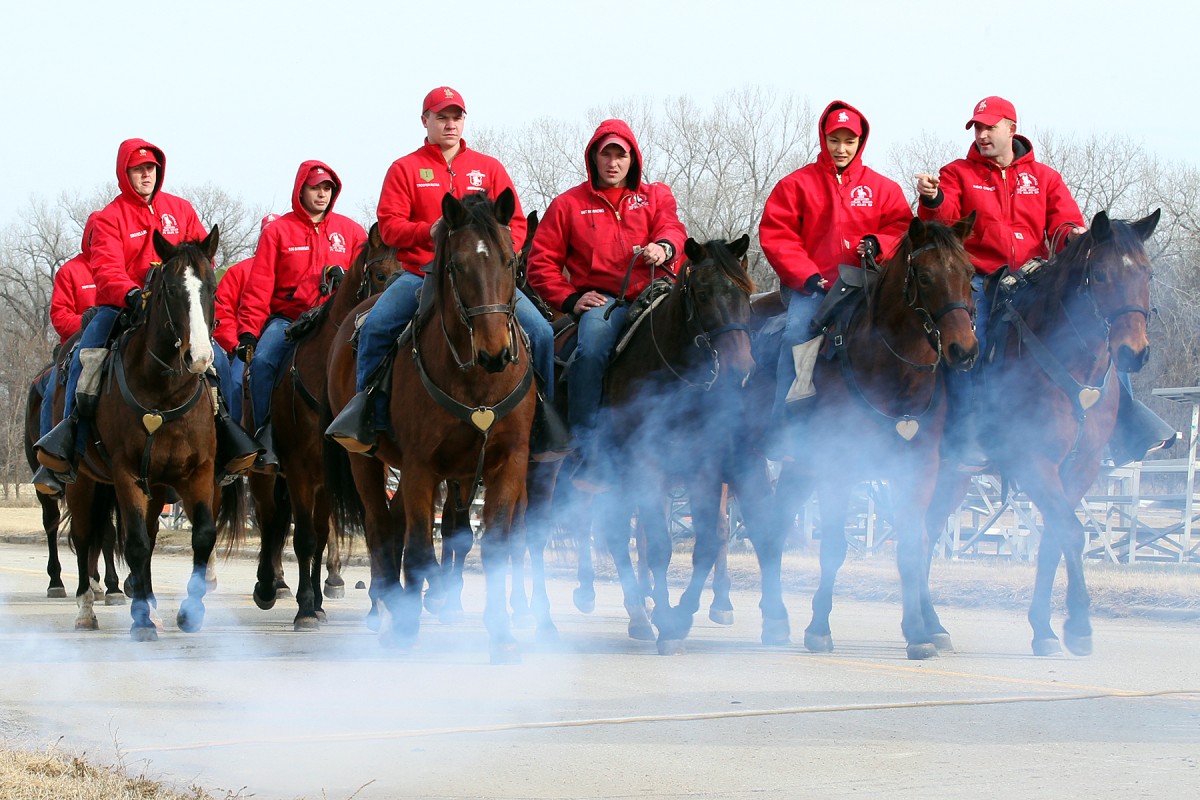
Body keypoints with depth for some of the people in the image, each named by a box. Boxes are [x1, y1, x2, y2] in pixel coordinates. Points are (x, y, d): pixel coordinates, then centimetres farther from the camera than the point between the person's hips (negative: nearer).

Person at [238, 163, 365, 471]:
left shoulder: (350, 231, 13)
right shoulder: (278, 231, 7)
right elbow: (258, 287, 2)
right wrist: (248, 332, -7)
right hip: (287, 318, -1)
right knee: (262, 361, -28)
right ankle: (266, 439, -20)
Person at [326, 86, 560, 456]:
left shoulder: (489, 168, 14)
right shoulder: (405, 169, 9)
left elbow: (516, 224, 10)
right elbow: (389, 225, 0)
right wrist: (429, 232, -17)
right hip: (421, 272, -1)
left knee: (539, 331, -17)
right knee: (376, 325, -26)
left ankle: (545, 430, -4)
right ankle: (367, 415, -11)